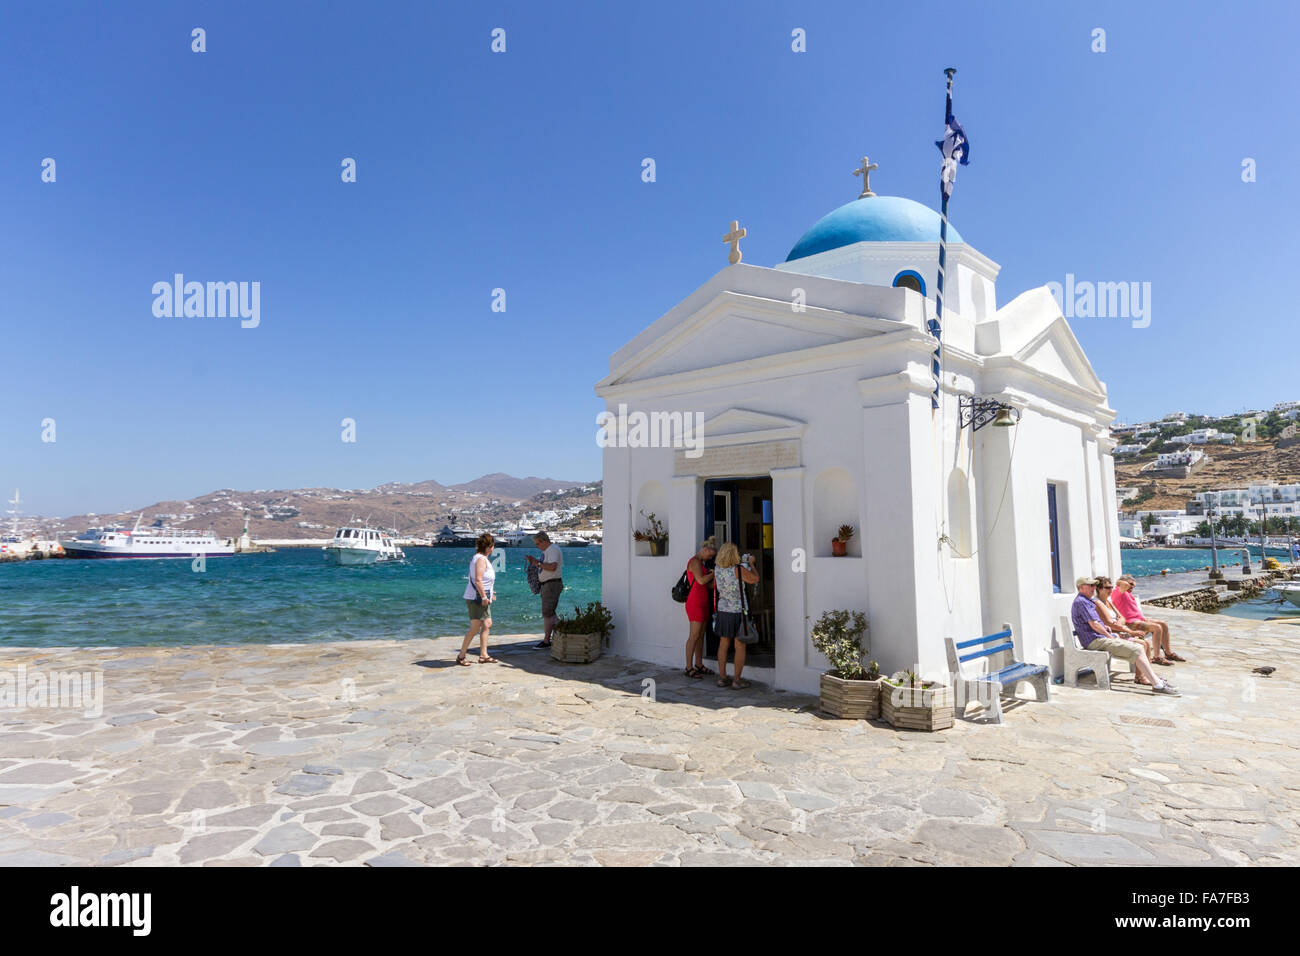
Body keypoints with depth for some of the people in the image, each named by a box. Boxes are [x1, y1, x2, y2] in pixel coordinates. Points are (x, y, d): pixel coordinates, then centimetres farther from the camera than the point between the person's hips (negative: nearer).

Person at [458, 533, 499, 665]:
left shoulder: (483, 558, 16)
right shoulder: (481, 559, -15)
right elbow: (478, 580, -23)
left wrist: (488, 593, 26)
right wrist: (484, 596, -21)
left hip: (481, 597, 11)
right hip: (476, 598, -10)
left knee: (487, 625, 10)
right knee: (475, 628, -8)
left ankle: (483, 655, 13)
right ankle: (461, 656, 0)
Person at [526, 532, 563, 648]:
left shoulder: (553, 549, -16)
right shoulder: (547, 550, 17)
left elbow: (552, 567, -28)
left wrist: (538, 564, -17)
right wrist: (535, 560, 11)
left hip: (552, 585, -10)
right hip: (547, 585, 10)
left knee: (547, 613, -5)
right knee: (550, 612, 15)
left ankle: (546, 641, 2)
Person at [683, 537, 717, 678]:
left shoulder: (700, 562, 18)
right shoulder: (694, 561, -12)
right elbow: (701, 580, -23)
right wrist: (714, 573, -10)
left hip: (703, 603, 10)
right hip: (695, 602, -10)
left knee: (701, 635, 11)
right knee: (694, 635, -6)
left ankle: (699, 665, 18)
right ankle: (689, 668, -1)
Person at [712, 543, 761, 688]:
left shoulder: (717, 568, -2)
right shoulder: (739, 570, -18)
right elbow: (755, 579, -5)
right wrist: (751, 564, 12)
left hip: (723, 611, 5)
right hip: (738, 611, -5)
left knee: (723, 644, 13)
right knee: (740, 646, 5)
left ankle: (722, 677, 20)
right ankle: (737, 680, 9)